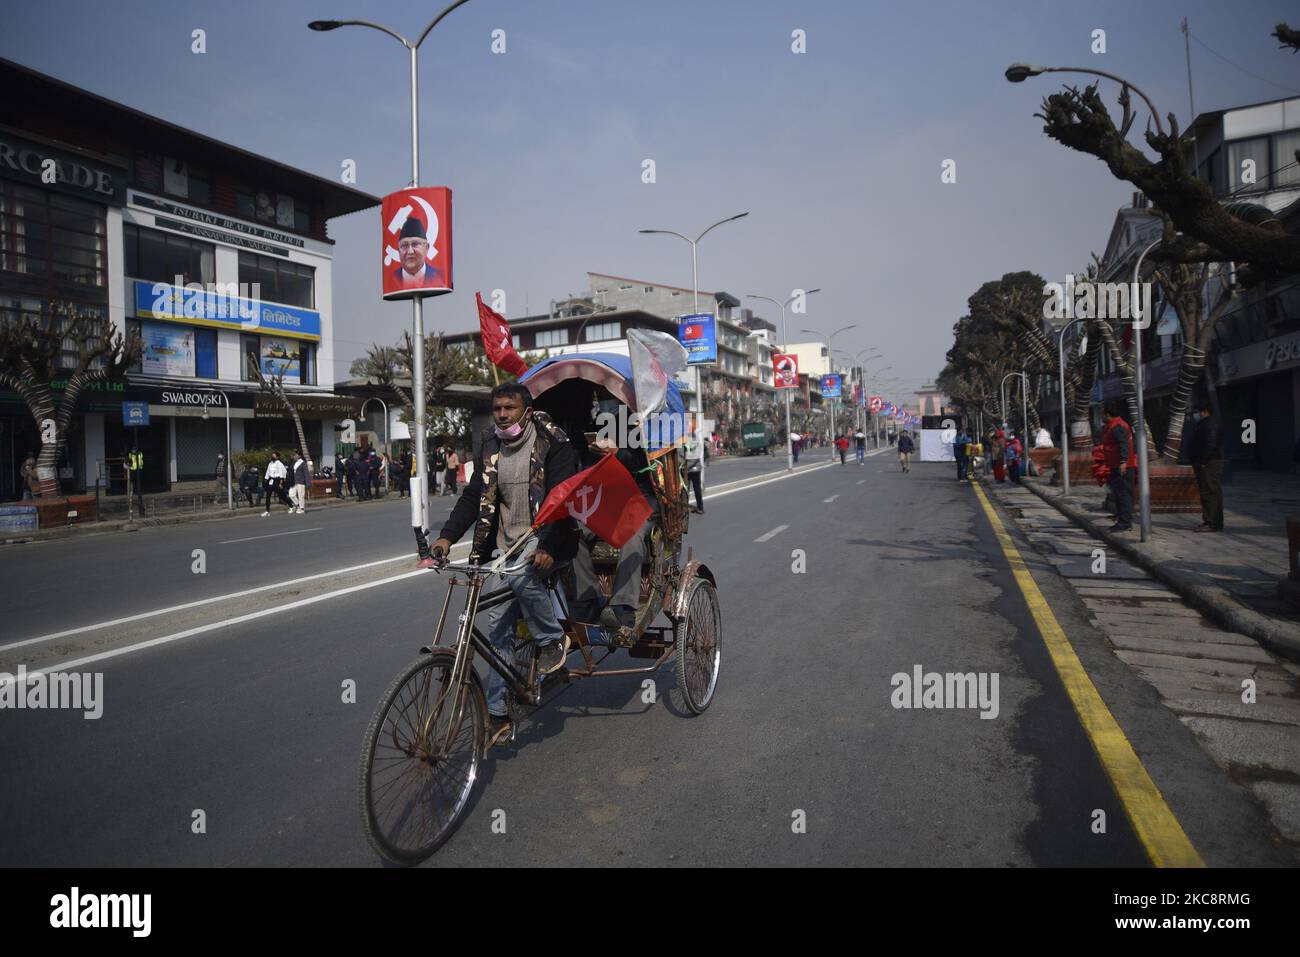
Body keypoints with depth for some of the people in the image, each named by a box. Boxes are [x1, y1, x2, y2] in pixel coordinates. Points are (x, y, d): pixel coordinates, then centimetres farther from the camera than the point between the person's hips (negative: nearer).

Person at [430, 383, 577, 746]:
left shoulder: (552, 444, -10)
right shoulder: (490, 447, 7)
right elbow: (473, 495, 5)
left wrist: (548, 547, -31)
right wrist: (447, 536, -10)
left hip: (544, 542, -5)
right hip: (508, 546, 6)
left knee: (521, 575, -36)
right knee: (498, 626, 2)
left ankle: (553, 639, -10)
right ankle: (498, 712, 11)